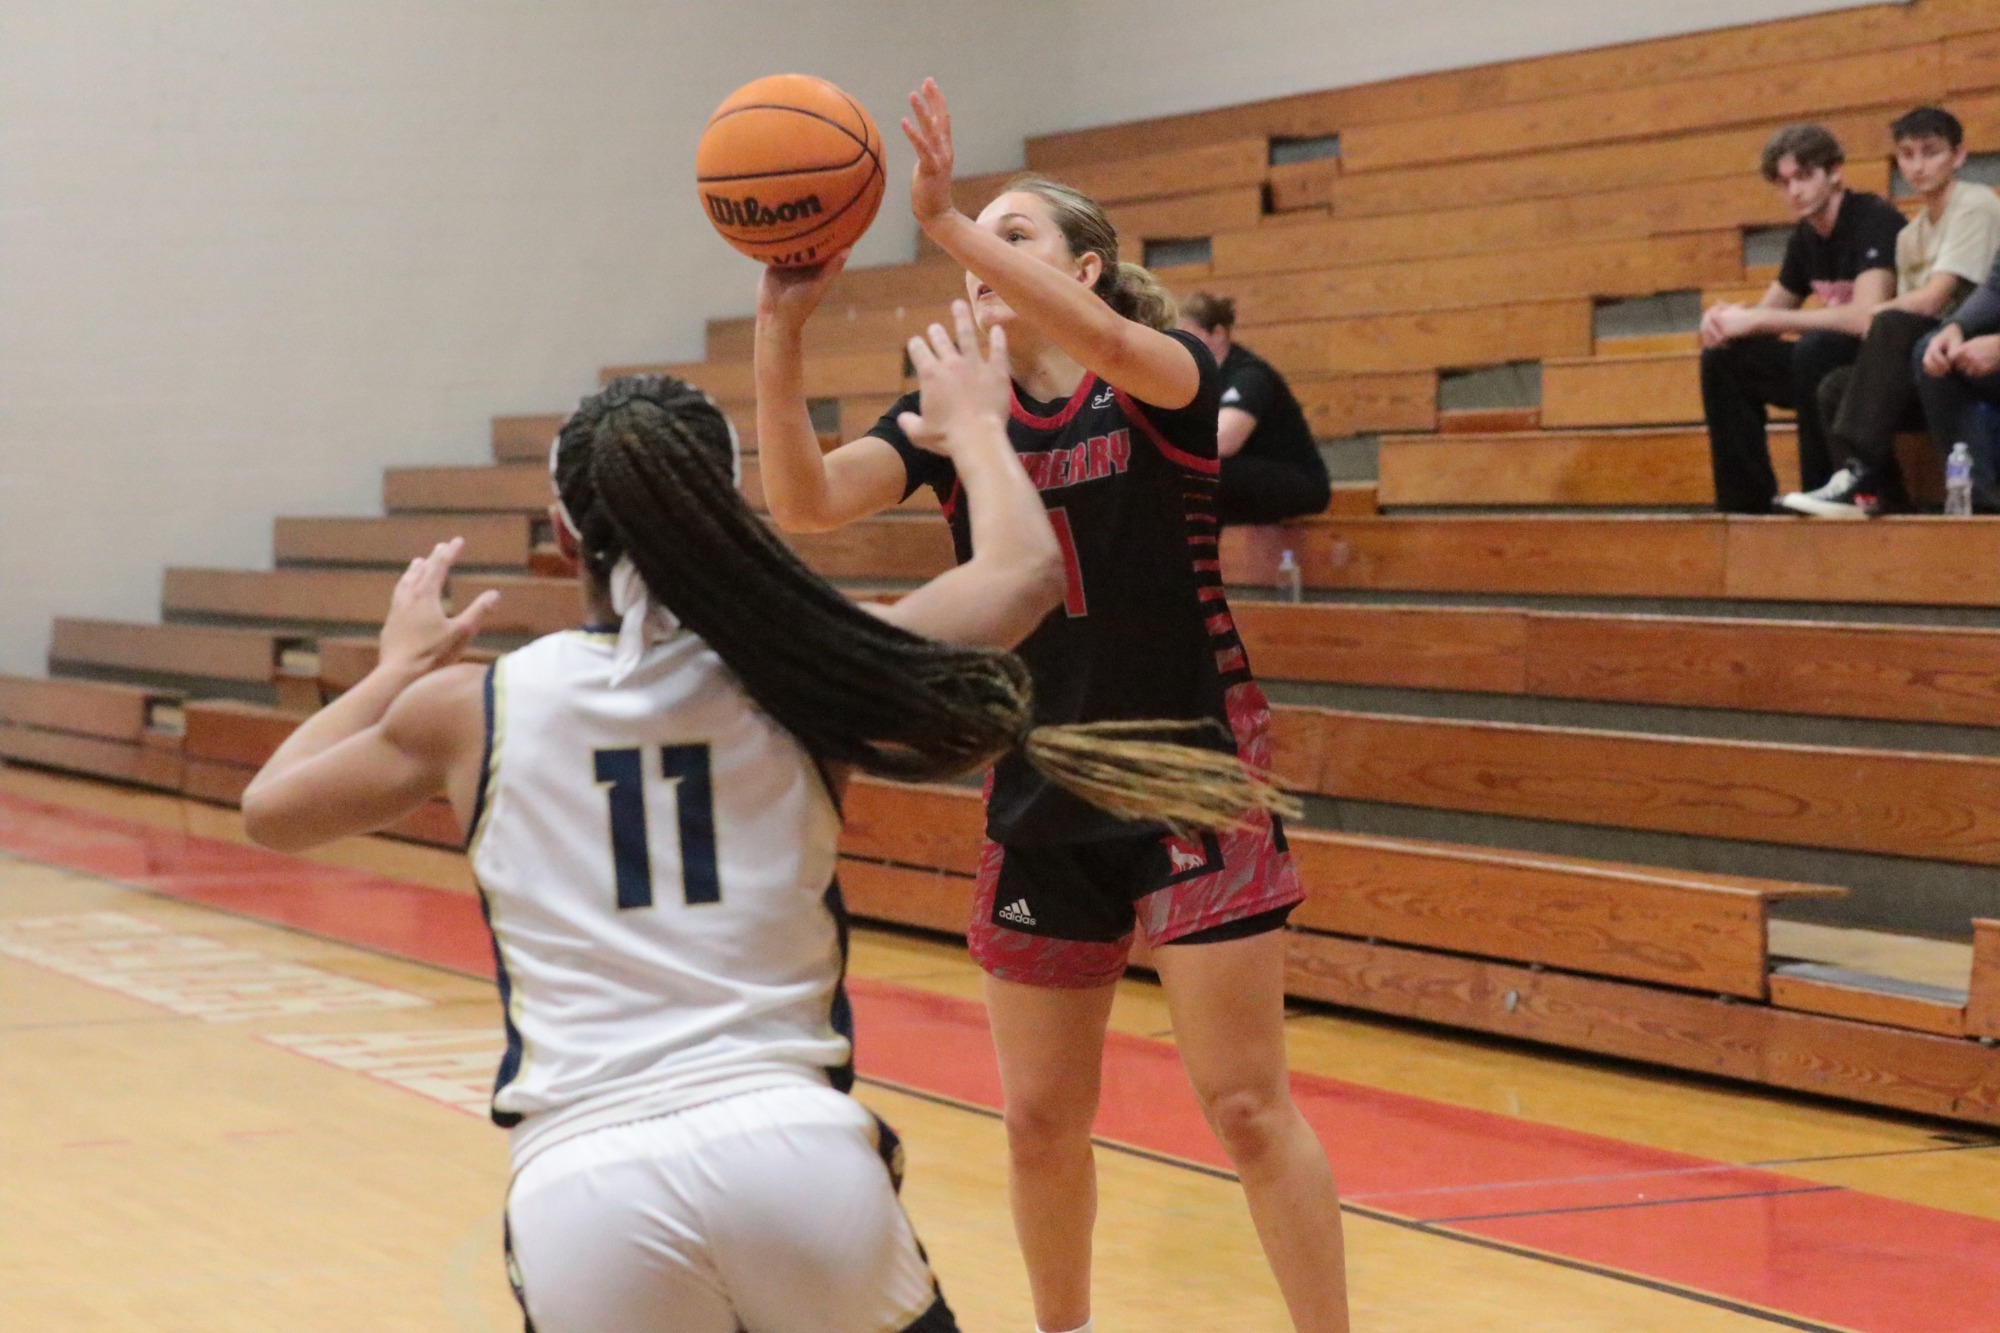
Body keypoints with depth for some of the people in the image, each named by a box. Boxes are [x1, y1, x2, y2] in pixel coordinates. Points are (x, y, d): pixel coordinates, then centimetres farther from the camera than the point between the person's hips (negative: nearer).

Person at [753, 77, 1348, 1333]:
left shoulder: (1165, 380, -6)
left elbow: (1108, 347, -31)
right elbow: (807, 500, -11)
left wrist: (947, 220, -38)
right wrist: (782, 330, -24)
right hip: (1041, 807, 5)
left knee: (1246, 1103, -5)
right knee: (1041, 1120, 10)